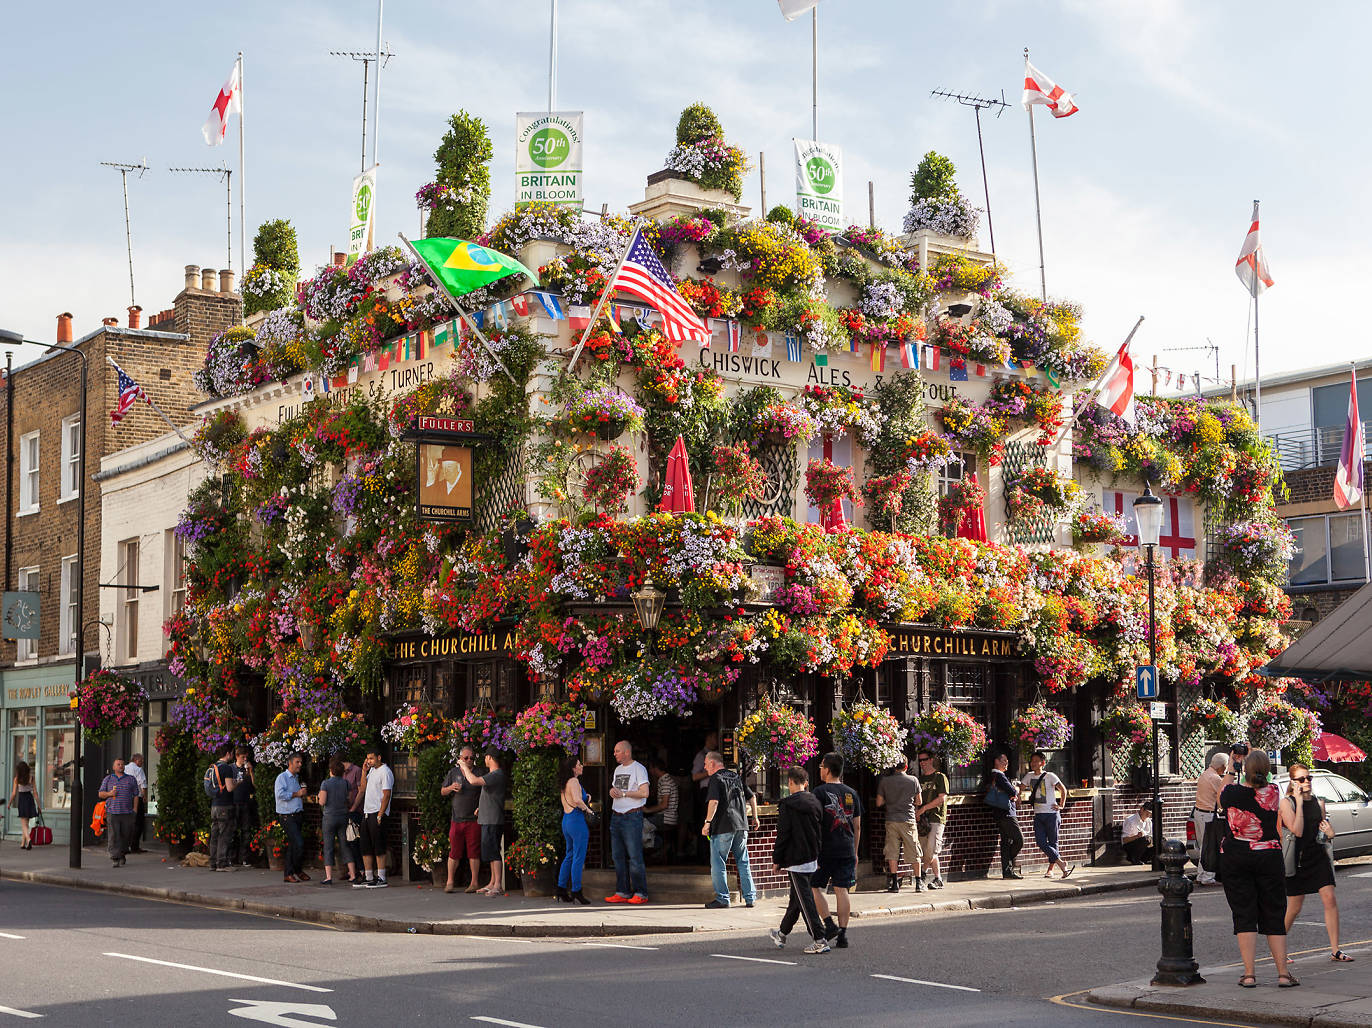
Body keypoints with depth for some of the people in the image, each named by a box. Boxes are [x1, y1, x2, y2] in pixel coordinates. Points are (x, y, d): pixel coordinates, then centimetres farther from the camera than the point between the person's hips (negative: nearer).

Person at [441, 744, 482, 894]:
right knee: (454, 852, 2)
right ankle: (450, 882, 8)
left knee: (473, 852, -1)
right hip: (456, 819, 2)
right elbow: (442, 792, 17)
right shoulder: (453, 773, 11)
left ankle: (474, 883, 4)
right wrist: (451, 788, -4)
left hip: (473, 820, -2)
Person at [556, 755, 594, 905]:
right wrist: (587, 809, -13)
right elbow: (577, 800, -28)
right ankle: (576, 891, -3)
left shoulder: (565, 783, 14)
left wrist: (585, 797, 11)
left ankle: (561, 889, 18)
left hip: (566, 820, 9)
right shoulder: (574, 781, -13)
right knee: (579, 858, -4)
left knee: (569, 856, 16)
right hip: (577, 820, -9)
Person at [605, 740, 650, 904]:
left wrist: (623, 793, -14)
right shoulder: (618, 769, 19)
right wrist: (612, 790, 4)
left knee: (635, 856, -8)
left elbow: (644, 793, -15)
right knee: (618, 856, 7)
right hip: (616, 816, 8)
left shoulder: (638, 769, -6)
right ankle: (622, 892, 11)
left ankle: (640, 893, -5)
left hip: (632, 816, -8)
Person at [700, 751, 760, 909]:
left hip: (723, 827, -7)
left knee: (718, 863, 2)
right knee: (743, 862, 13)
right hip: (741, 825, 7)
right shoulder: (736, 776, 15)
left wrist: (707, 822, -15)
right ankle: (750, 897, 13)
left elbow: (714, 801, -19)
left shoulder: (716, 778, -6)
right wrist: (754, 818, 26)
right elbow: (752, 797, 19)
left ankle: (722, 899, 2)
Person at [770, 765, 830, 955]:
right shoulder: (815, 803, 6)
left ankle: (820, 940, -10)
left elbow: (783, 834, -12)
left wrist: (776, 859, -3)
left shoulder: (787, 805, -12)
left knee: (805, 900, -5)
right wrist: (818, 858, 17)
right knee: (796, 898, 19)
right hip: (812, 858, 7)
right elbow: (820, 831, 10)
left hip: (795, 860, -7)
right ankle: (782, 934, 36)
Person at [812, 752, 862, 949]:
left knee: (814, 887, 6)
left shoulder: (820, 792, -6)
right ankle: (843, 934, 4)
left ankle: (829, 925, -4)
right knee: (841, 890, 6)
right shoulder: (851, 793, 11)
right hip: (847, 850, 5)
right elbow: (857, 826, 14)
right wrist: (855, 852, 21)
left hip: (825, 850, -5)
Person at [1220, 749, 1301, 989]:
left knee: (1244, 915, 4)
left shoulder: (1230, 793, -8)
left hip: (1234, 859, 0)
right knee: (1274, 916, 10)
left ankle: (1249, 974, 0)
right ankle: (1283, 973, 9)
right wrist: (1298, 800, 2)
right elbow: (1296, 830, -10)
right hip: (1269, 859, 0)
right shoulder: (1277, 795, -9)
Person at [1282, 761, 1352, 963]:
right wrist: (1299, 802, -18)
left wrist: (1330, 833, -2)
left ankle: (1335, 951, 0)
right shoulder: (1286, 803, -6)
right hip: (1297, 859, -4)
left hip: (1319, 857, 4)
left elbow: (1328, 834, 22)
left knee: (1330, 899, -7)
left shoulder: (1318, 803, 10)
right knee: (1294, 908, 3)